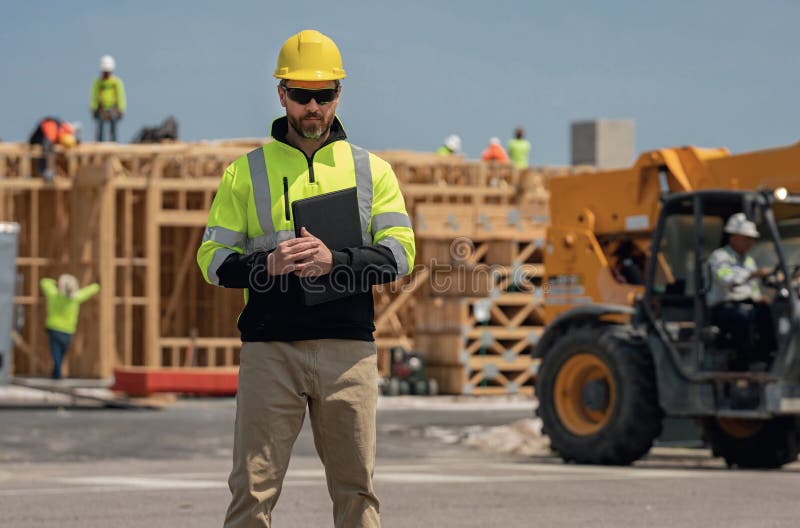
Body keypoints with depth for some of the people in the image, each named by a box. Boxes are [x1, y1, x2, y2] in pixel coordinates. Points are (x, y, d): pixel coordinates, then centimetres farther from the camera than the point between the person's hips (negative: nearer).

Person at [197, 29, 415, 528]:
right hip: (270, 350, -1)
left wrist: (335, 260, -14)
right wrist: (266, 264, -12)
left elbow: (400, 253, 3)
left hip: (349, 350, 1)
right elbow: (213, 257, 8)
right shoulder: (246, 171, 11)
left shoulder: (372, 170, 13)